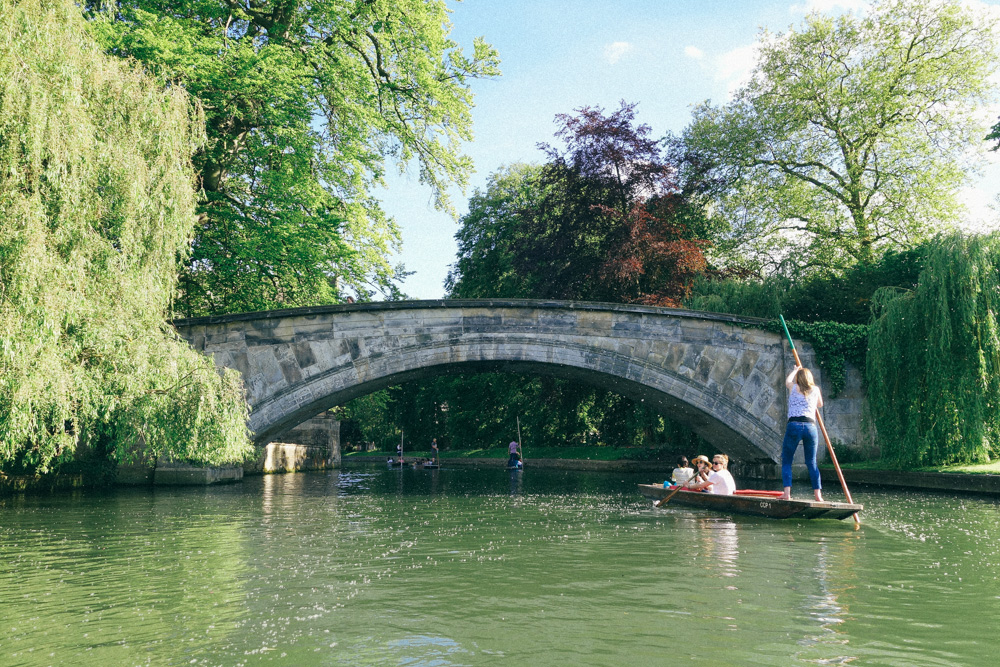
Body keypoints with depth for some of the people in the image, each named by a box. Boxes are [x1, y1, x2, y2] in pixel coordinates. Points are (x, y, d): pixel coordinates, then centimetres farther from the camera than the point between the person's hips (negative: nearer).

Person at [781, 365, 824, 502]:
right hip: (810, 427, 2)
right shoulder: (815, 390, 14)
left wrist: (795, 370, 52)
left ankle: (787, 493, -9)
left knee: (786, 461, 2)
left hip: (794, 425, -2)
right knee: (812, 462, 10)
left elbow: (787, 380, 35)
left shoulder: (793, 388, 11)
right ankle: (818, 494, 3)